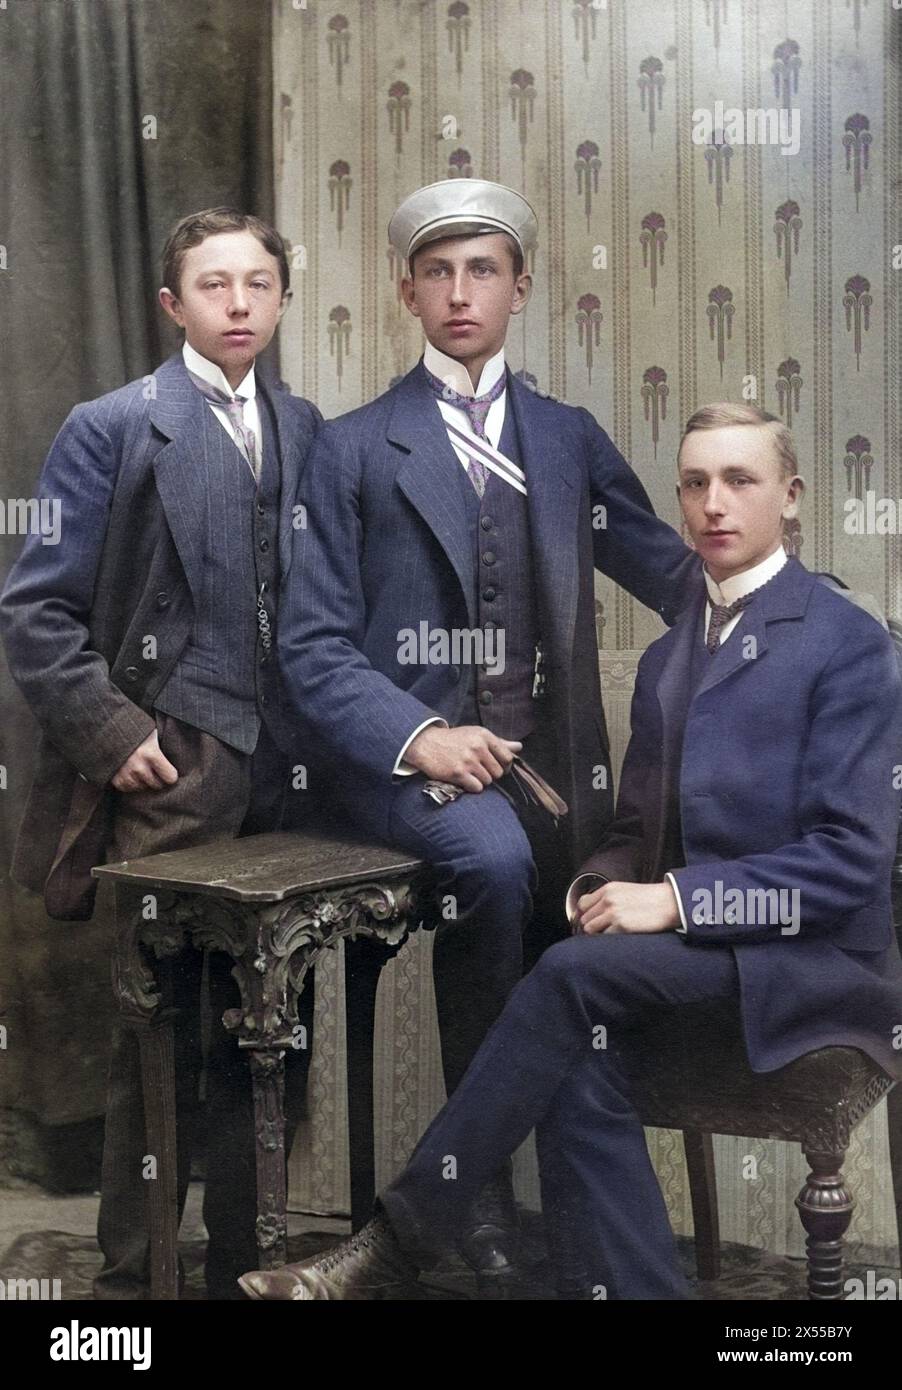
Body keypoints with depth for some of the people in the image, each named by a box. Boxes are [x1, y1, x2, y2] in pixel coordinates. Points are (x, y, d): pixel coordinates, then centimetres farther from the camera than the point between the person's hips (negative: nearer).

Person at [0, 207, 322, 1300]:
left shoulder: (304, 430, 12)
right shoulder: (113, 428, -1)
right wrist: (111, 736, -10)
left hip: (286, 774, 4)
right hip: (172, 772, -4)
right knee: (160, 1035, 2)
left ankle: (247, 1261, 23)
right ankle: (130, 1271, 17)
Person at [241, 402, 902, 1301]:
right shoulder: (664, 661, 17)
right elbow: (636, 831, 17)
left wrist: (677, 898, -21)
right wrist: (605, 888, -7)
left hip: (815, 961, -5)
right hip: (696, 956, 5)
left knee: (575, 974, -28)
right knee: (576, 1056, -27)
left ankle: (396, 1246, -21)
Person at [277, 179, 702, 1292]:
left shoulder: (570, 440, 16)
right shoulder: (354, 448, 6)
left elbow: (677, 574, 16)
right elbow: (313, 646, -1)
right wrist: (418, 735, -17)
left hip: (544, 752, 4)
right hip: (405, 750, -3)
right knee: (492, 855, -32)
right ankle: (481, 1181, -17)